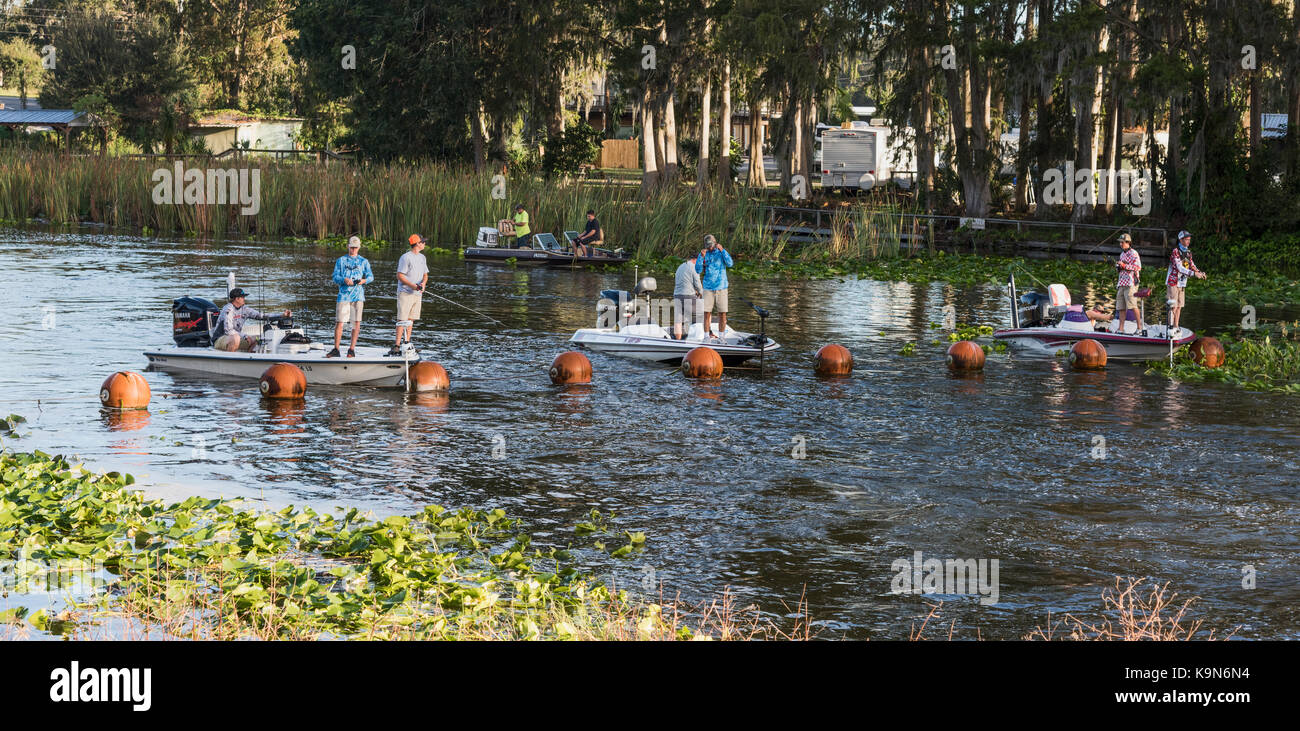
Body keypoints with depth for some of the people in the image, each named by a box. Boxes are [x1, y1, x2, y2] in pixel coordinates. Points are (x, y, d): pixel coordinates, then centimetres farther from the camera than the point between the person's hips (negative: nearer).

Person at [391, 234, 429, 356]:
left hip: (417, 294, 7)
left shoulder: (422, 258, 15)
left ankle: (407, 343, 14)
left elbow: (425, 275, 19)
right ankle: (397, 345, -11)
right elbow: (399, 276, -12)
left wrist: (423, 283, -4)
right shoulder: (406, 257, -10)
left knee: (411, 319, 9)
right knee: (402, 319, -10)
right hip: (405, 293, -7)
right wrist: (412, 285, -21)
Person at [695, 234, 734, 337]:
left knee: (722, 313, -1)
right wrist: (702, 257, -16)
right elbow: (698, 270, -4)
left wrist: (722, 250, -19)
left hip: (721, 288, 0)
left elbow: (730, 263, -14)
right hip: (708, 289, 0)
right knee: (707, 313, -4)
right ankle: (706, 337, 2)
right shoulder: (703, 254, 4)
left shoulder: (721, 253, 3)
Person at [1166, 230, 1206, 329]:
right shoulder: (1175, 252, -17)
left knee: (1179, 306, 7)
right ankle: (1170, 327, -7)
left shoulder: (1188, 252, 8)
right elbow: (1180, 268, -25)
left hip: (1182, 283, 7)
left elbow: (1192, 265, 10)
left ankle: (1176, 327, 12)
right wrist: (1194, 274, -32)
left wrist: (1200, 272, -10)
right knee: (1173, 306, -9)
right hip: (1173, 282, -7)